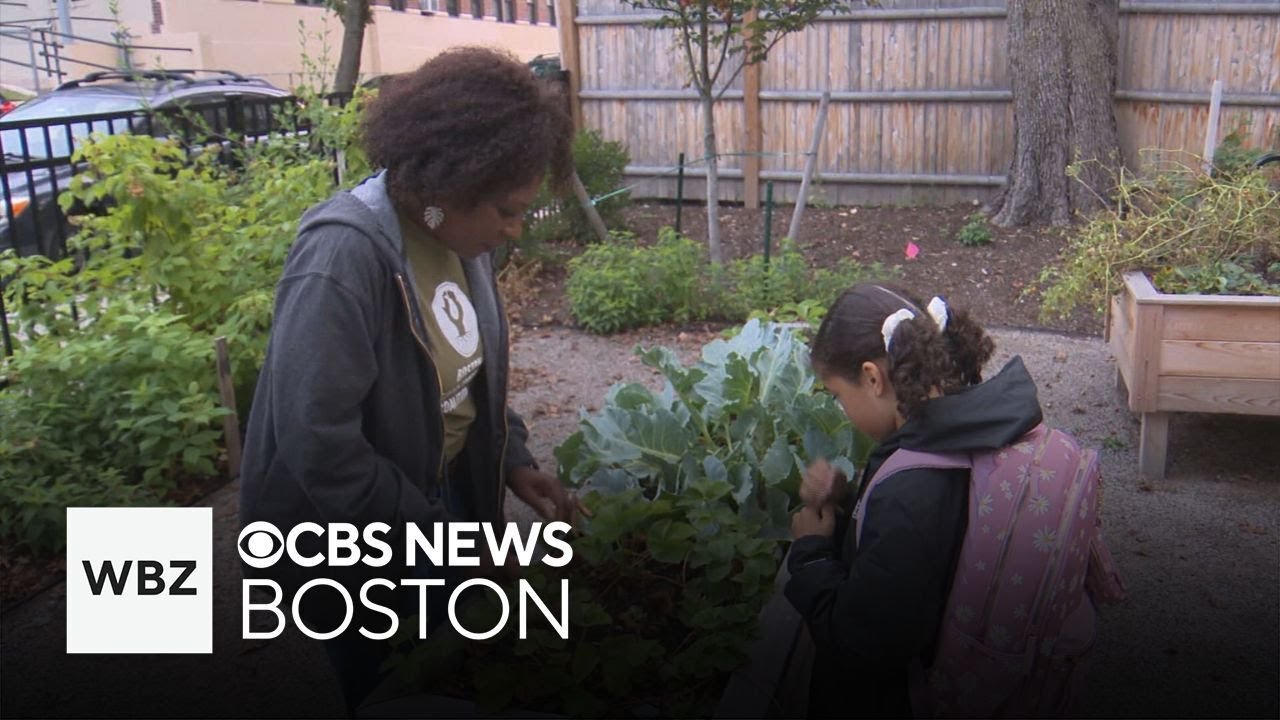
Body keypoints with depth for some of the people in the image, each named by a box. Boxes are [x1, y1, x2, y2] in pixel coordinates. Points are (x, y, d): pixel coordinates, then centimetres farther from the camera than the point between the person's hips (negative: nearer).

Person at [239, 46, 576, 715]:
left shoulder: (460, 234, -6)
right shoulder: (342, 257, -30)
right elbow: (321, 448, -30)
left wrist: (513, 460, -5)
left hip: (438, 495, 7)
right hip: (348, 542, -6)